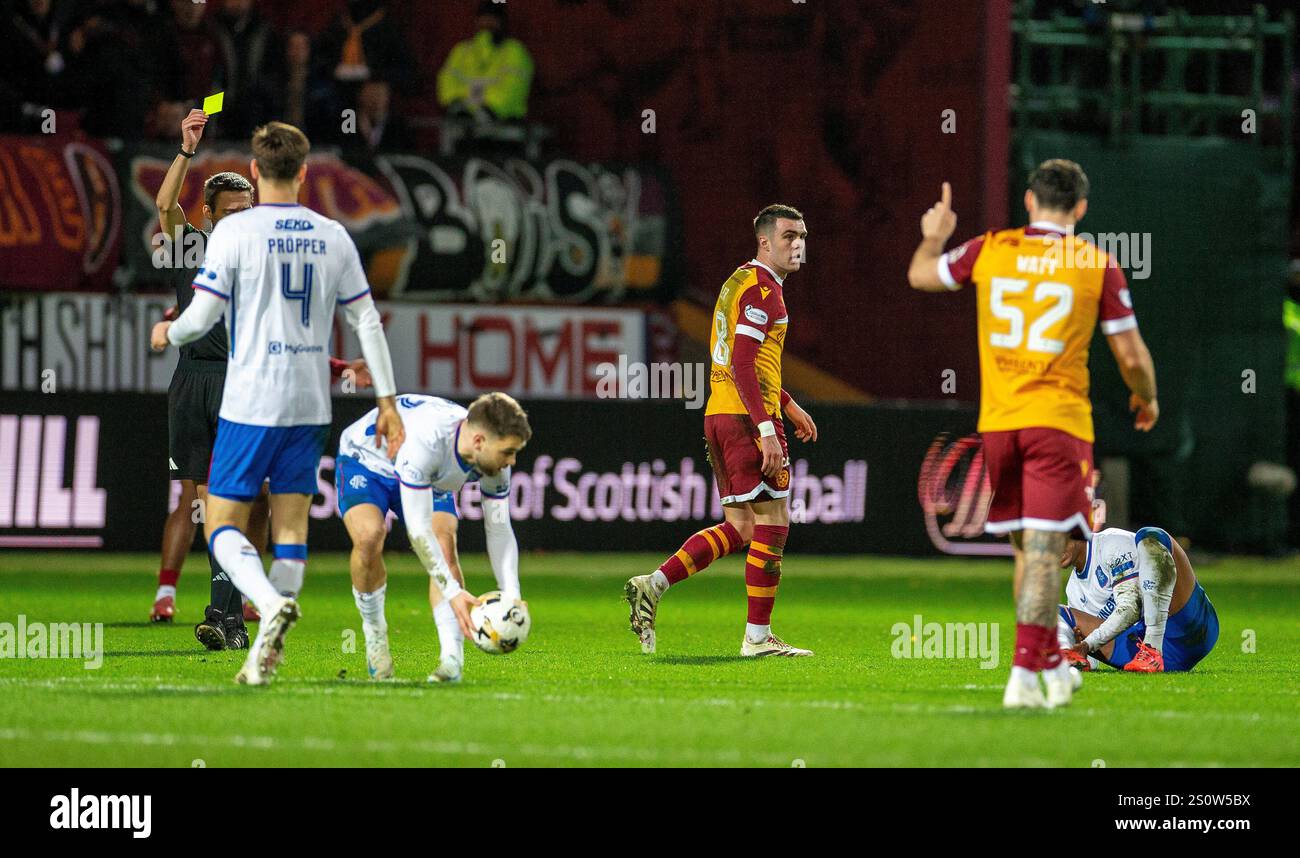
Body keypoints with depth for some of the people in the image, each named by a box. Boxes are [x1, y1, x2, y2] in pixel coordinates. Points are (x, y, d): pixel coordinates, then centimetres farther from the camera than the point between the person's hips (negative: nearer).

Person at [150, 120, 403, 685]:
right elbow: (367, 321, 7)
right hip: (311, 405, 4)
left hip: (250, 404, -4)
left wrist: (167, 335, 14)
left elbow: (203, 317, -9)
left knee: (223, 527, 1)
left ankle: (271, 603, -26)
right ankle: (268, 650, 4)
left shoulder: (234, 231, -8)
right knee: (291, 526, 9)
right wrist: (386, 400, 13)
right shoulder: (332, 236, 5)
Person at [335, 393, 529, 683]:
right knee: (369, 536, -32)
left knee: (445, 546, -21)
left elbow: (499, 529, -14)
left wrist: (511, 595, -25)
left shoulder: (495, 460, -24)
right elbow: (418, 531, -42)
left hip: (431, 478, 5)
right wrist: (452, 592, -44)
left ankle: (451, 659, -26)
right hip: (364, 461, -5)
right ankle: (374, 634, -9)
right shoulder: (424, 442, -45)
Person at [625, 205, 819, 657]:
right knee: (772, 523, -4)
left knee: (740, 528, 12)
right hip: (748, 416, -10)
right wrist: (767, 429, -25)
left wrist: (787, 404, 31)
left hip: (720, 415, 10)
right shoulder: (762, 288, -12)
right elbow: (742, 364, -21)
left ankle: (652, 586, 3)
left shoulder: (741, 281, 19)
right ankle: (758, 637, -2)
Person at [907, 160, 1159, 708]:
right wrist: (1147, 399, 21)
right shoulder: (1097, 265, -3)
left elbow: (921, 276, 21)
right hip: (1059, 421, -4)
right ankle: (1024, 674, -18)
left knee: (1027, 549, 16)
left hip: (997, 421, 4)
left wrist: (934, 236, 41)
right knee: (1043, 550, -8)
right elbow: (1131, 356, 1)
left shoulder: (990, 251, 4)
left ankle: (1051, 663, 26)